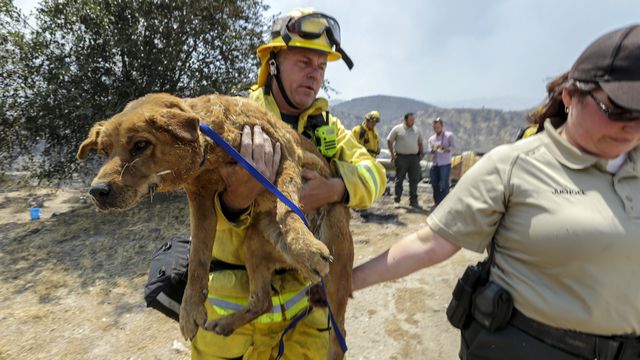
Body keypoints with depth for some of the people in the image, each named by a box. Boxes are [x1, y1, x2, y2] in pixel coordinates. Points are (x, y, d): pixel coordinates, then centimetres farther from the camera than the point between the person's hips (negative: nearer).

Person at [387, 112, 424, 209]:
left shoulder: (416, 130, 14)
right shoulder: (397, 129, 1)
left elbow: (420, 142, 23)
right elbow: (389, 141, 2)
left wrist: (421, 153, 9)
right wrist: (392, 154, -3)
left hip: (414, 157, 4)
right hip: (401, 157, -4)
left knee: (414, 180, 2)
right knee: (399, 180, 2)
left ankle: (413, 201, 9)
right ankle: (397, 200, 11)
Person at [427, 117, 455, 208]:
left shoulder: (449, 135, 3)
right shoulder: (431, 138, 15)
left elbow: (453, 146, -5)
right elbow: (430, 151, 8)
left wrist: (443, 147, -19)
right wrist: (433, 150, -14)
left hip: (445, 164, -5)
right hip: (434, 164, 5)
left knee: (443, 184, -7)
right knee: (434, 184, 7)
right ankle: (437, 202, 18)